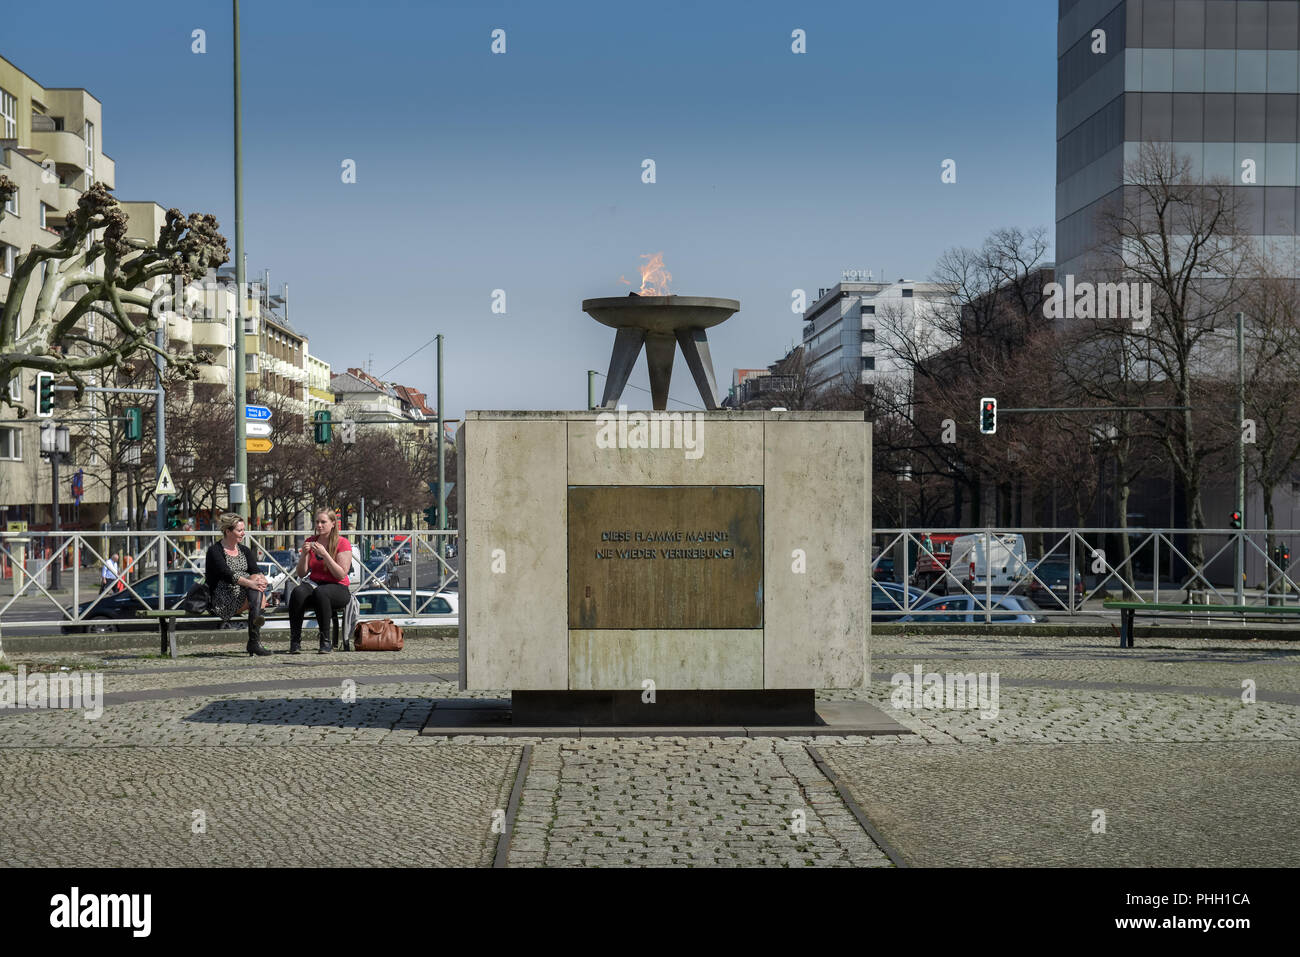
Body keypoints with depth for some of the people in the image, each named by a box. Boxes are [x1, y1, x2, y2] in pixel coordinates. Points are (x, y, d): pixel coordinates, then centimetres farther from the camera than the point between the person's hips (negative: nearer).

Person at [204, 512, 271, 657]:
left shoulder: (244, 550, 18)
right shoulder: (215, 551, -2)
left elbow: (255, 571, 2)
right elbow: (226, 574, -19)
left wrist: (258, 578, -25)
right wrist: (249, 582, -35)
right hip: (224, 598, -5)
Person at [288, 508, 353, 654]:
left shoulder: (343, 543, -2)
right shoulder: (311, 542, 11)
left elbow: (341, 575, -12)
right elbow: (301, 574, 8)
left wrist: (324, 554, -19)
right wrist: (304, 554, -9)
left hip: (337, 588, -4)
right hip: (313, 584, 4)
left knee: (320, 592, -39)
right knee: (298, 592, -32)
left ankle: (326, 641, -27)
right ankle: (295, 641, -28)